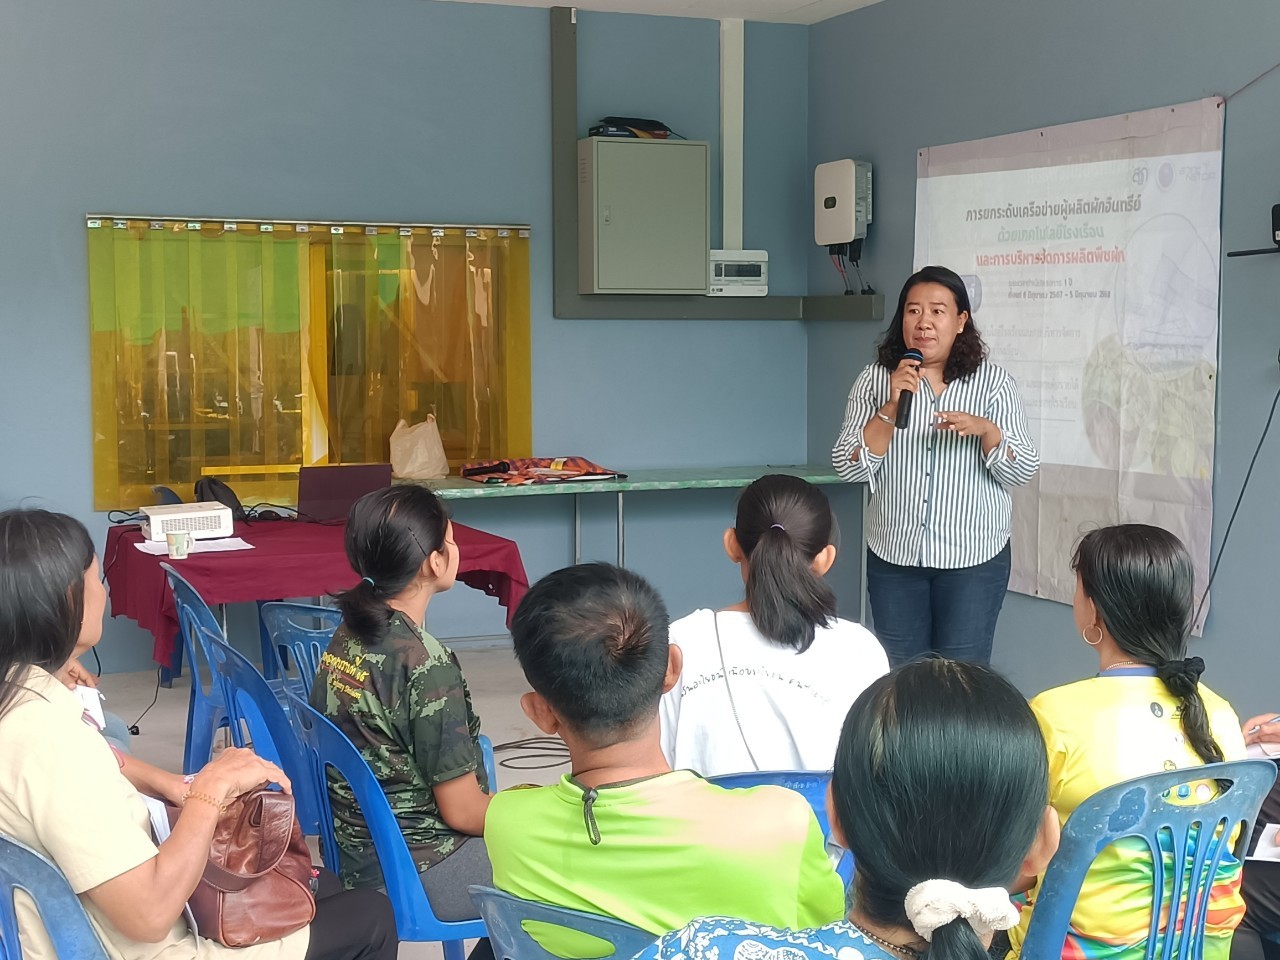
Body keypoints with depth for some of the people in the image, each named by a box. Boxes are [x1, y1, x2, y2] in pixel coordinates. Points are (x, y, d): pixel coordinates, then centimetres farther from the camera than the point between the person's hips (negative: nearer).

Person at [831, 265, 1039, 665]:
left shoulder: (992, 381, -2)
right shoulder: (874, 380, 0)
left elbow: (1023, 470, -4)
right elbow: (848, 468, -7)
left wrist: (986, 430, -23)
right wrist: (891, 407, -19)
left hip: (974, 558, -1)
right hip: (894, 556, 1)